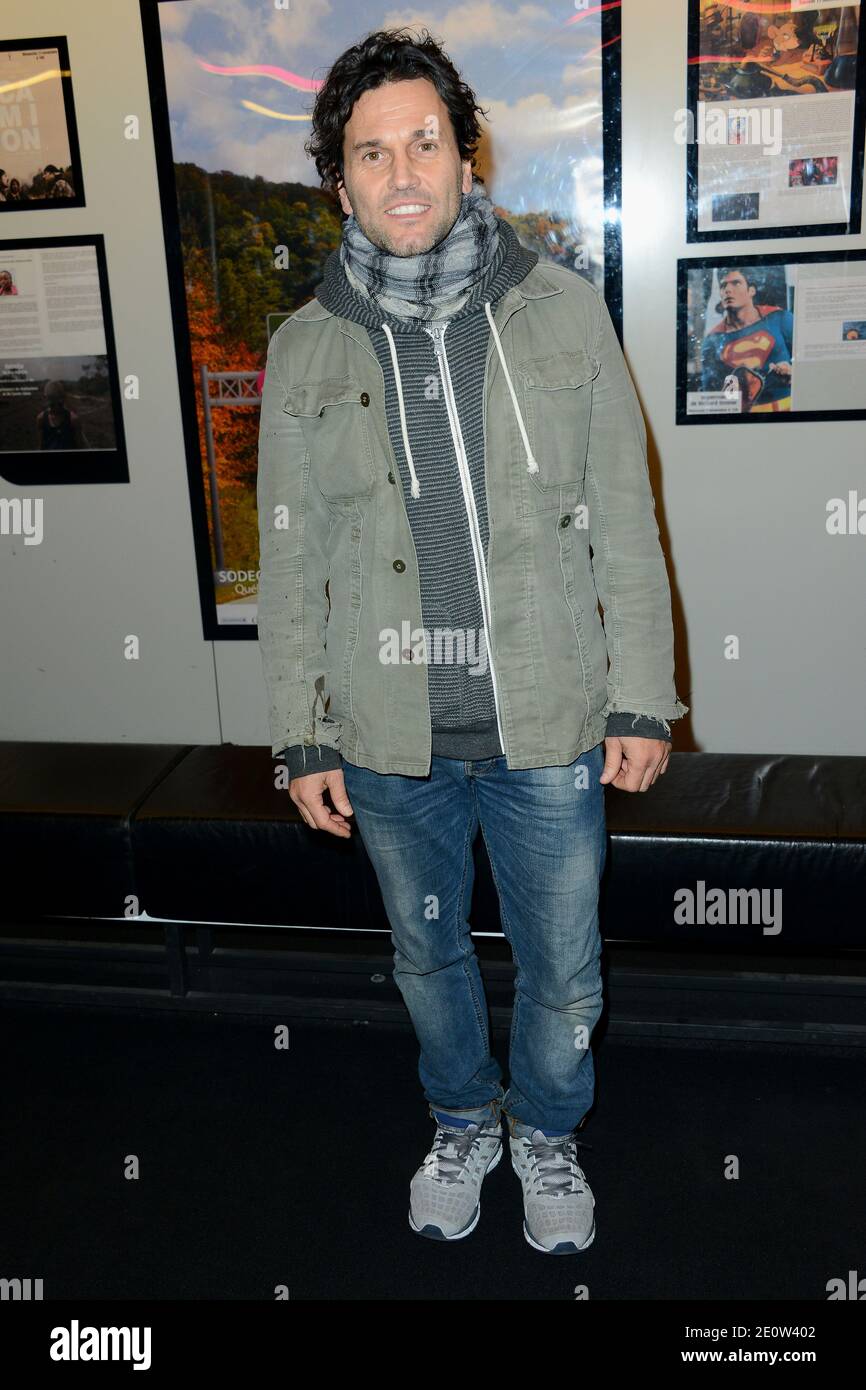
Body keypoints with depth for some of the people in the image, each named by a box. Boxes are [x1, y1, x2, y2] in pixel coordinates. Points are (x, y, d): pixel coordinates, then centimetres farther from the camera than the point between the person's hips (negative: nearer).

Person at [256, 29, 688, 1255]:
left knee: (563, 971, 13)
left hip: (550, 727, -1)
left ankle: (549, 1133, 43)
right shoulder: (304, 350, 0)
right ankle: (463, 1125, 47)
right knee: (428, 952, 20)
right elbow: (289, 561, 3)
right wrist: (301, 738, 2)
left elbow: (626, 524, 0)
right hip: (390, 739, 1)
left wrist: (643, 701, -3)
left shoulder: (563, 312, -2)